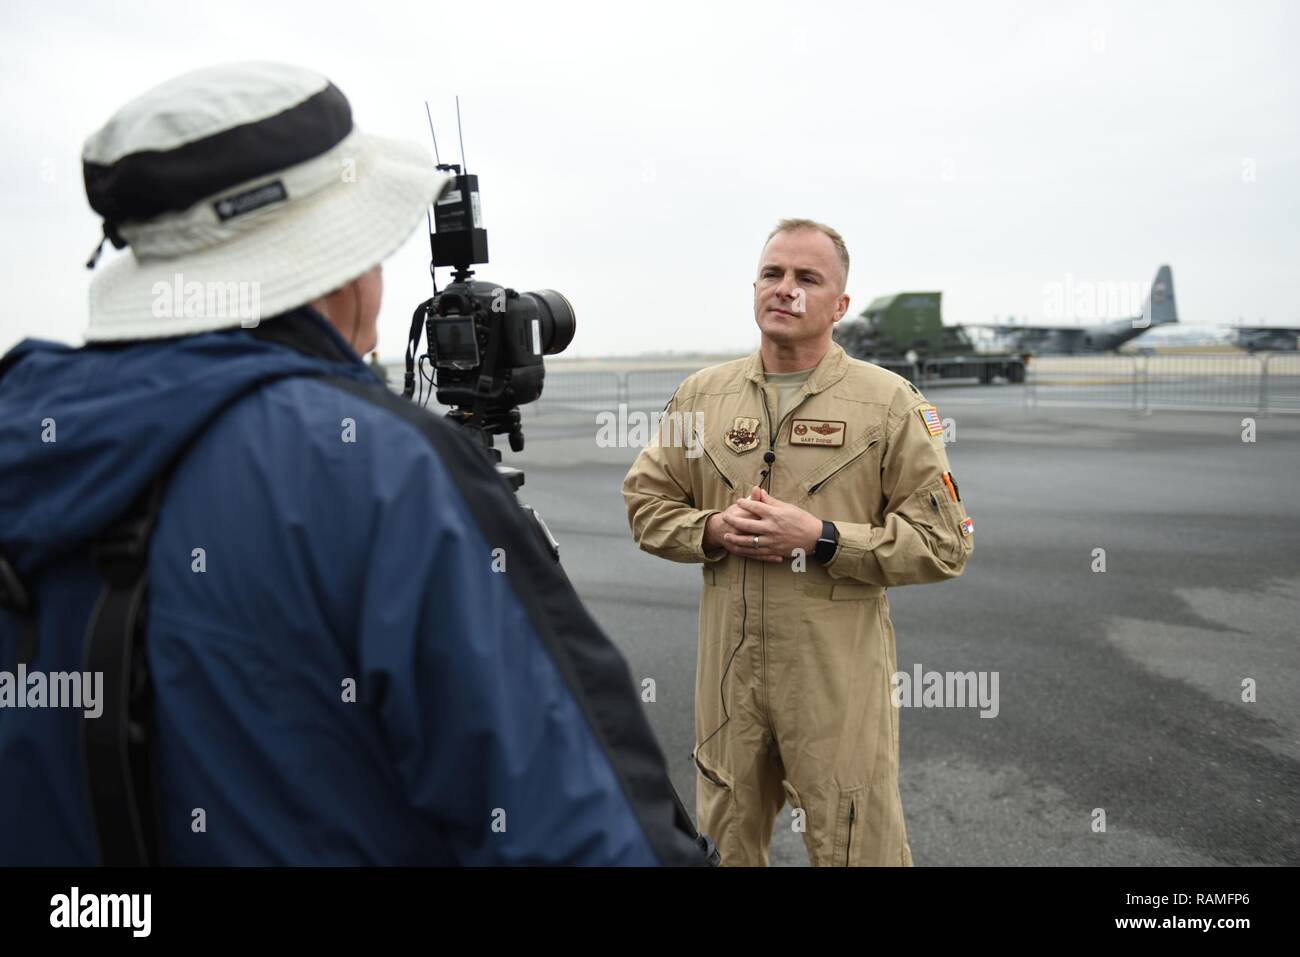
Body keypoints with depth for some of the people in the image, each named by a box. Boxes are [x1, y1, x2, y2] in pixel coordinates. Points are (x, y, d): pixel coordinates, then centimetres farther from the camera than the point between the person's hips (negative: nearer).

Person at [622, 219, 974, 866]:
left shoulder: (890, 402, -4)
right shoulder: (702, 395, 7)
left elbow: (945, 541, -7)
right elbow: (646, 503, 11)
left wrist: (821, 538, -17)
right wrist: (712, 530, -9)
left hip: (839, 674, -3)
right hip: (728, 667, 4)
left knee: (855, 847, 6)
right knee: (724, 843, 19)